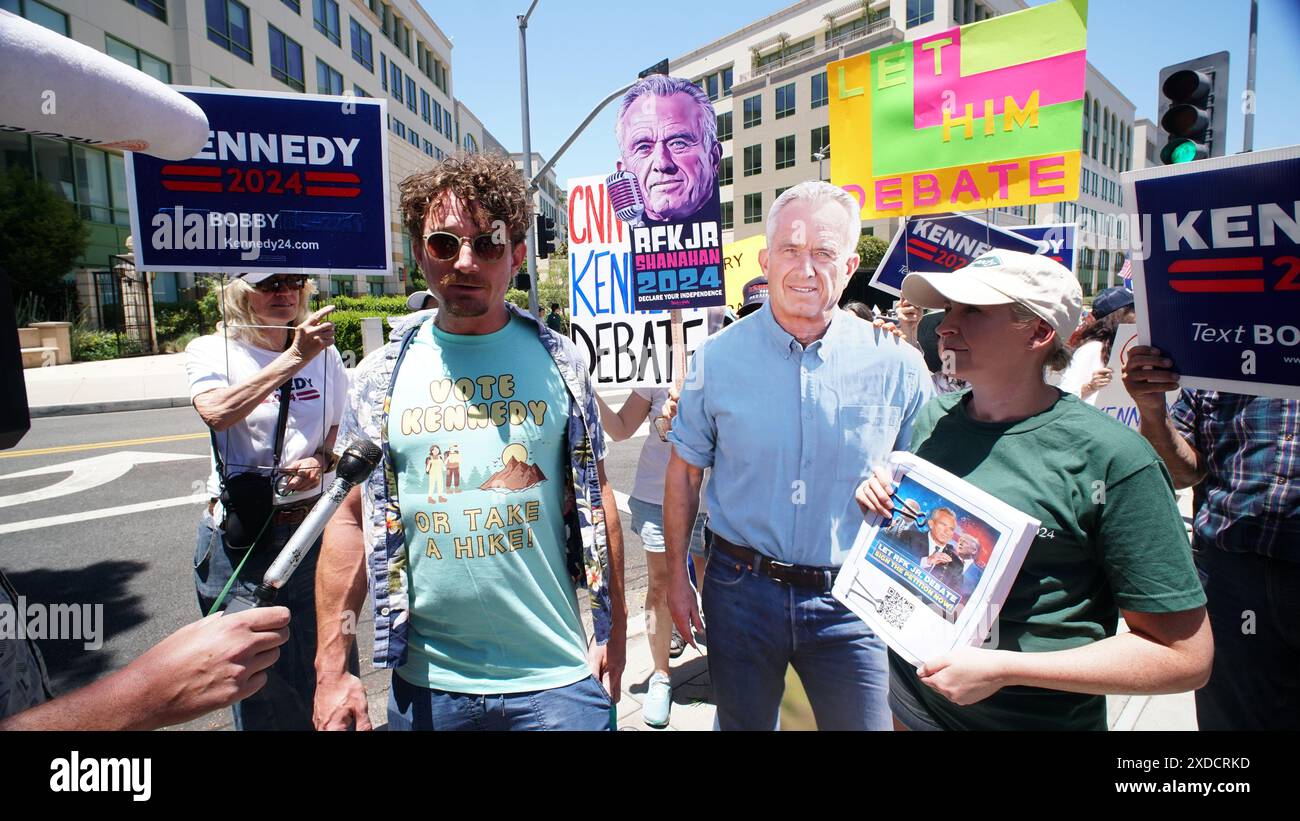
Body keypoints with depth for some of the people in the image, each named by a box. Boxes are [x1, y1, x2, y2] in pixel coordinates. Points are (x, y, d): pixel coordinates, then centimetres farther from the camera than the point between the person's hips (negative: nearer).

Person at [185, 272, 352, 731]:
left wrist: (322, 460, -9)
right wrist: (294, 358, -33)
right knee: (260, 684, 9)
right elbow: (217, 412, -26)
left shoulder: (323, 351, 4)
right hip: (241, 538, -2)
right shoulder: (211, 352, -4)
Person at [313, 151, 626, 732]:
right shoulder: (381, 375, -1)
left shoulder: (558, 363, -2)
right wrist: (330, 668, 0)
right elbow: (353, 518, 2)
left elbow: (595, 494, 4)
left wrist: (612, 628, 1)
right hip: (424, 684, 2)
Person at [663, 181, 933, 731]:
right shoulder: (717, 357, -7)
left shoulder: (897, 366, -8)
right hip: (742, 588, 1)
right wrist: (676, 577, 4)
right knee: (741, 722, 20)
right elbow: (685, 473, 2)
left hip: (850, 600, 0)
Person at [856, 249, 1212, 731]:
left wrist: (1001, 668, -22)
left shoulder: (1112, 458, -18)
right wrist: (881, 503, -8)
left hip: (1035, 716, -4)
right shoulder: (933, 420, -2)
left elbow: (1185, 656, -16)